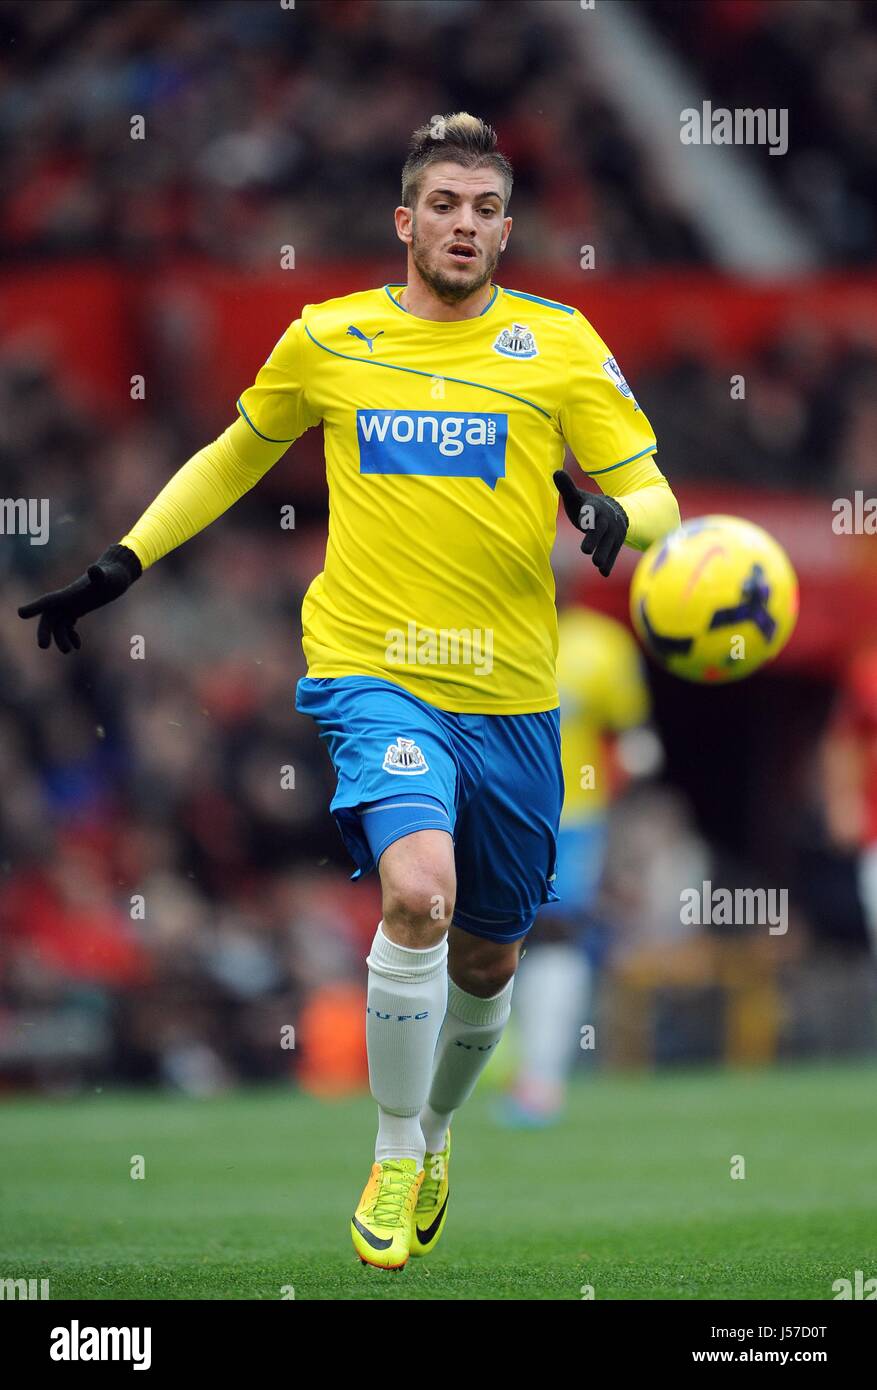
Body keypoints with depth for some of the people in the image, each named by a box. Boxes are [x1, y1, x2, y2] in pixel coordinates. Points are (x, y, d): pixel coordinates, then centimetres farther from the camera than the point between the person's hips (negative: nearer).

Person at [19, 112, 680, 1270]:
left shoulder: (558, 344, 1)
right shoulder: (328, 340, 4)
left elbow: (655, 497, 1)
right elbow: (237, 455, 22)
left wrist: (614, 519, -23)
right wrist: (121, 566, 18)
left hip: (512, 696, 2)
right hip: (373, 674, -2)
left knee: (487, 962, 13)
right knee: (418, 894, -27)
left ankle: (435, 1129, 44)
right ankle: (394, 1158, -9)